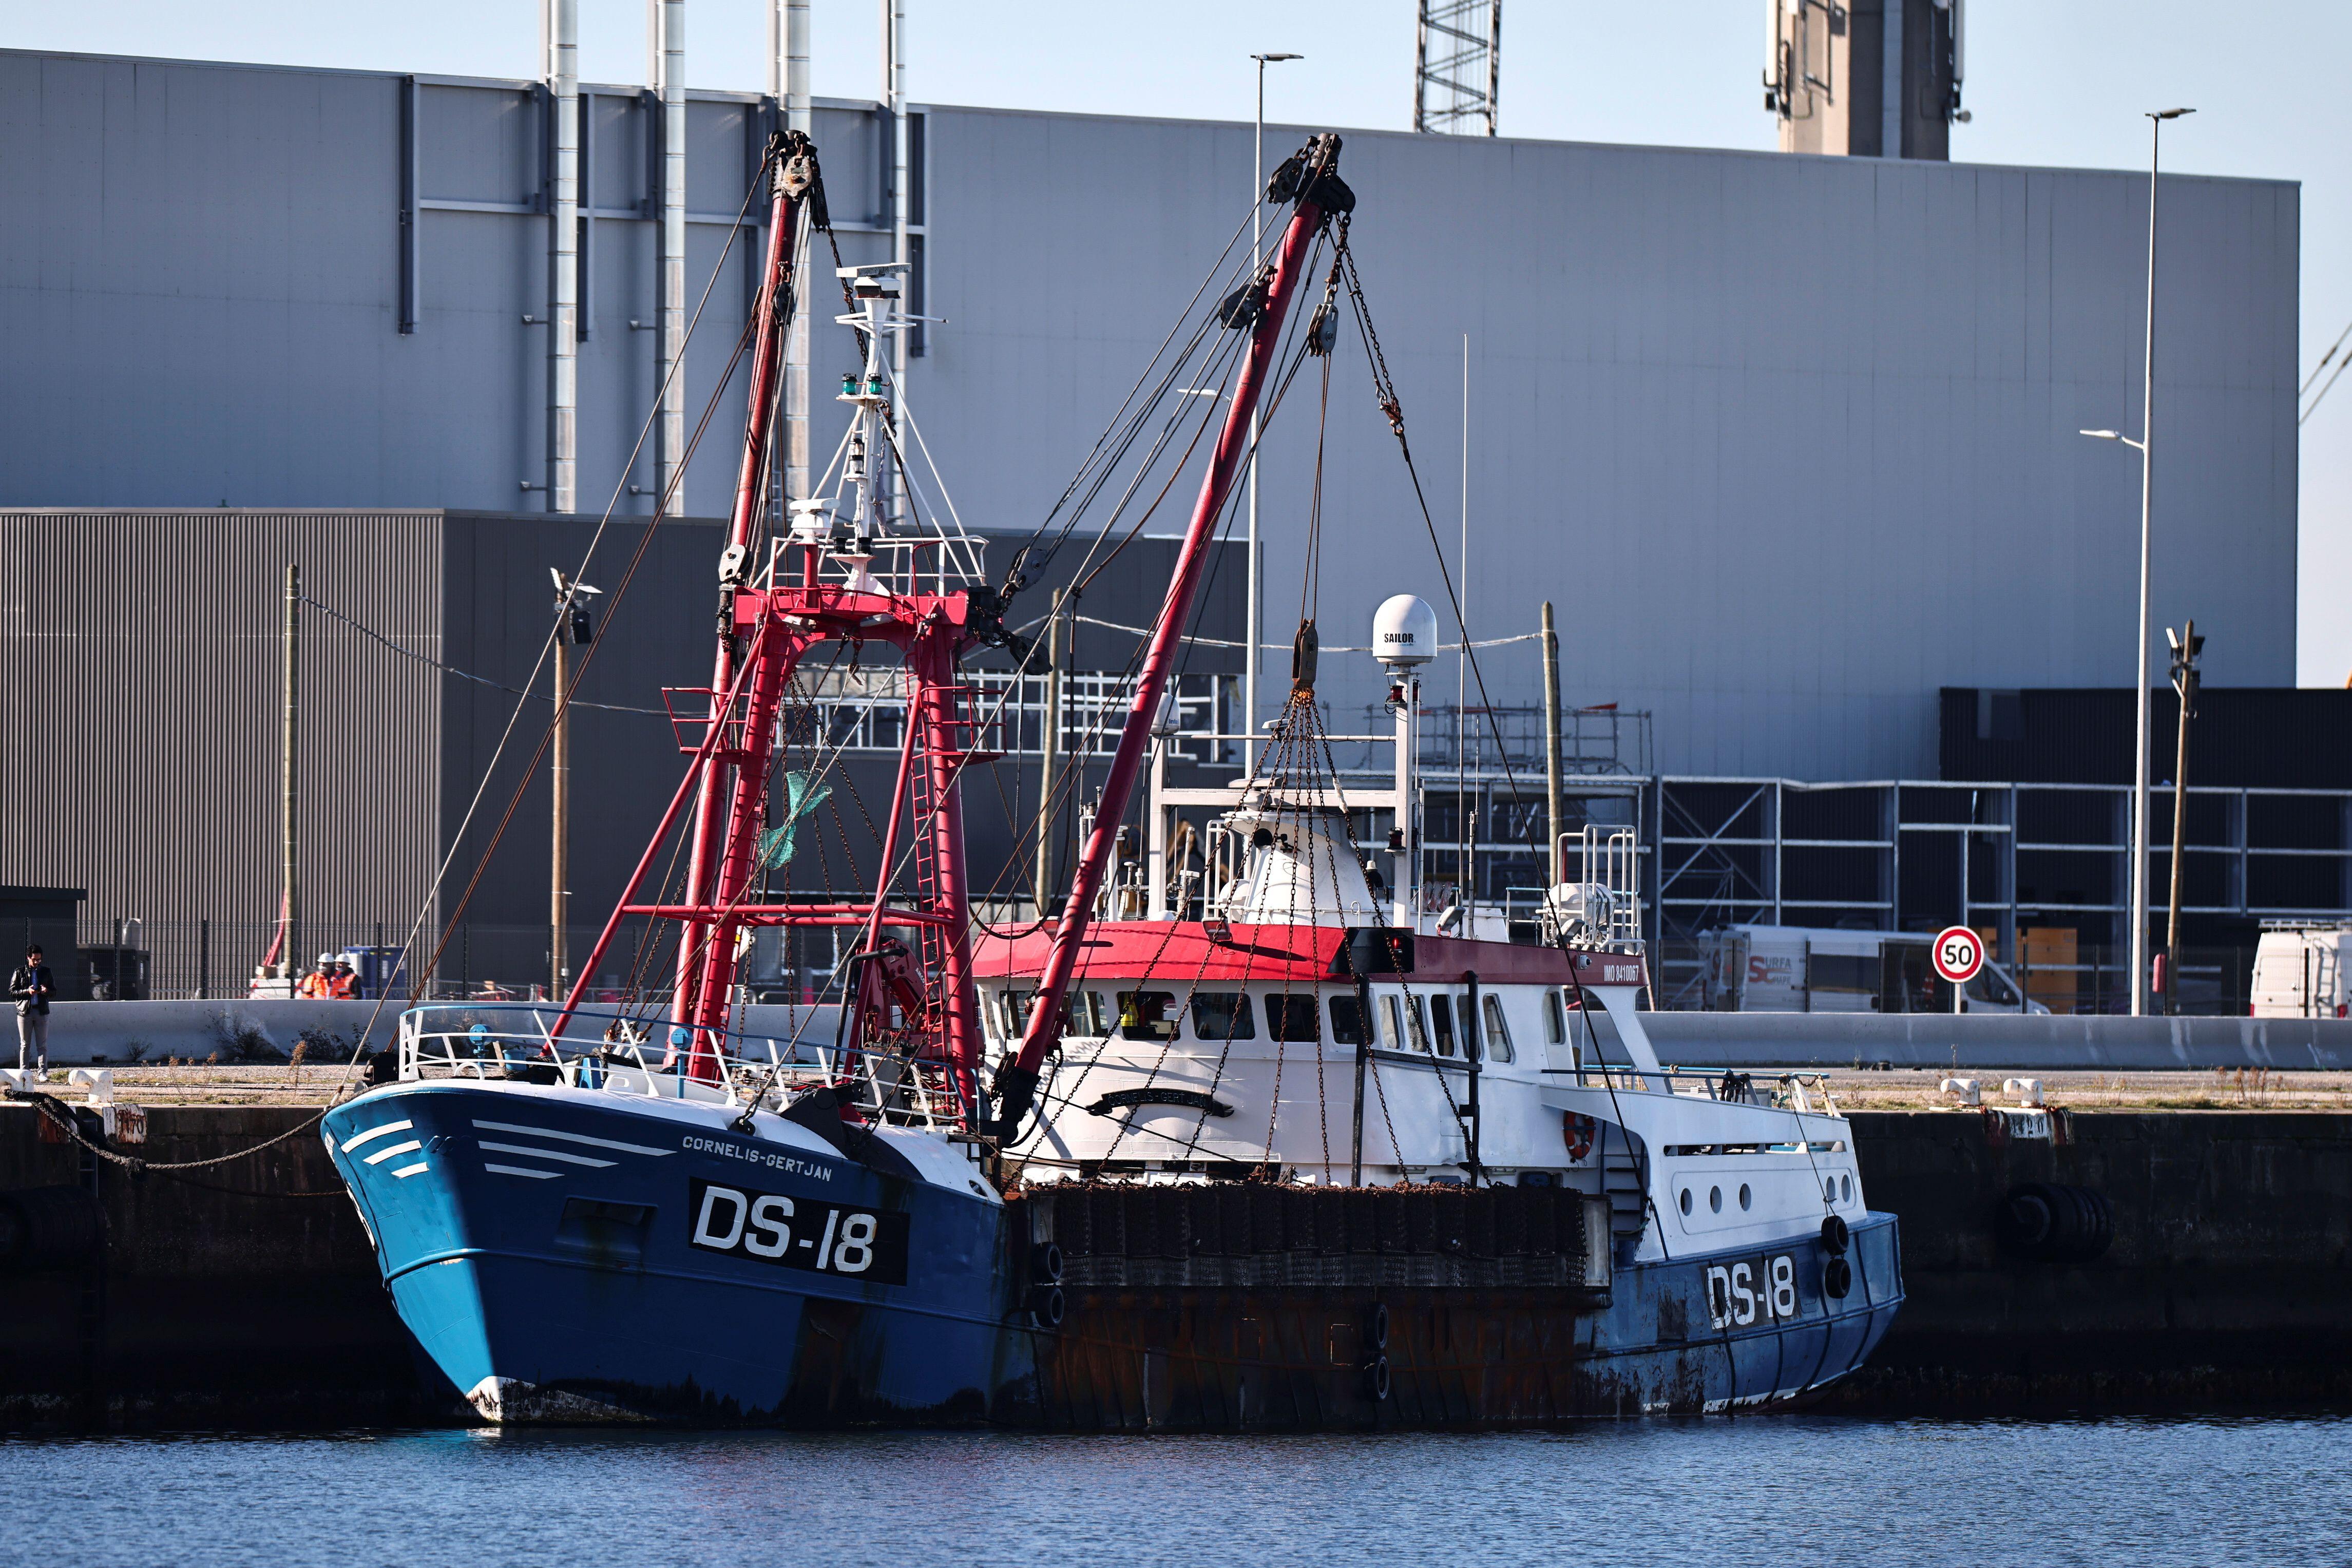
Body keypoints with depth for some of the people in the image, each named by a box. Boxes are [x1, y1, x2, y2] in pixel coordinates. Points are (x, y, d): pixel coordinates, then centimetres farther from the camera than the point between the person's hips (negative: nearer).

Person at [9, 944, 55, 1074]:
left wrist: (47, 991, -10)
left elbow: (54, 991, 14)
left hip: (42, 1012, 1)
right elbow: (12, 991, 2)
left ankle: (43, 1072, 0)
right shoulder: (19, 972, 5)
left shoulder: (46, 972, 10)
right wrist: (27, 992, -14)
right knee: (25, 1045, 2)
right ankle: (23, 1072, 5)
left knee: (42, 1045, -1)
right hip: (24, 1012, -1)